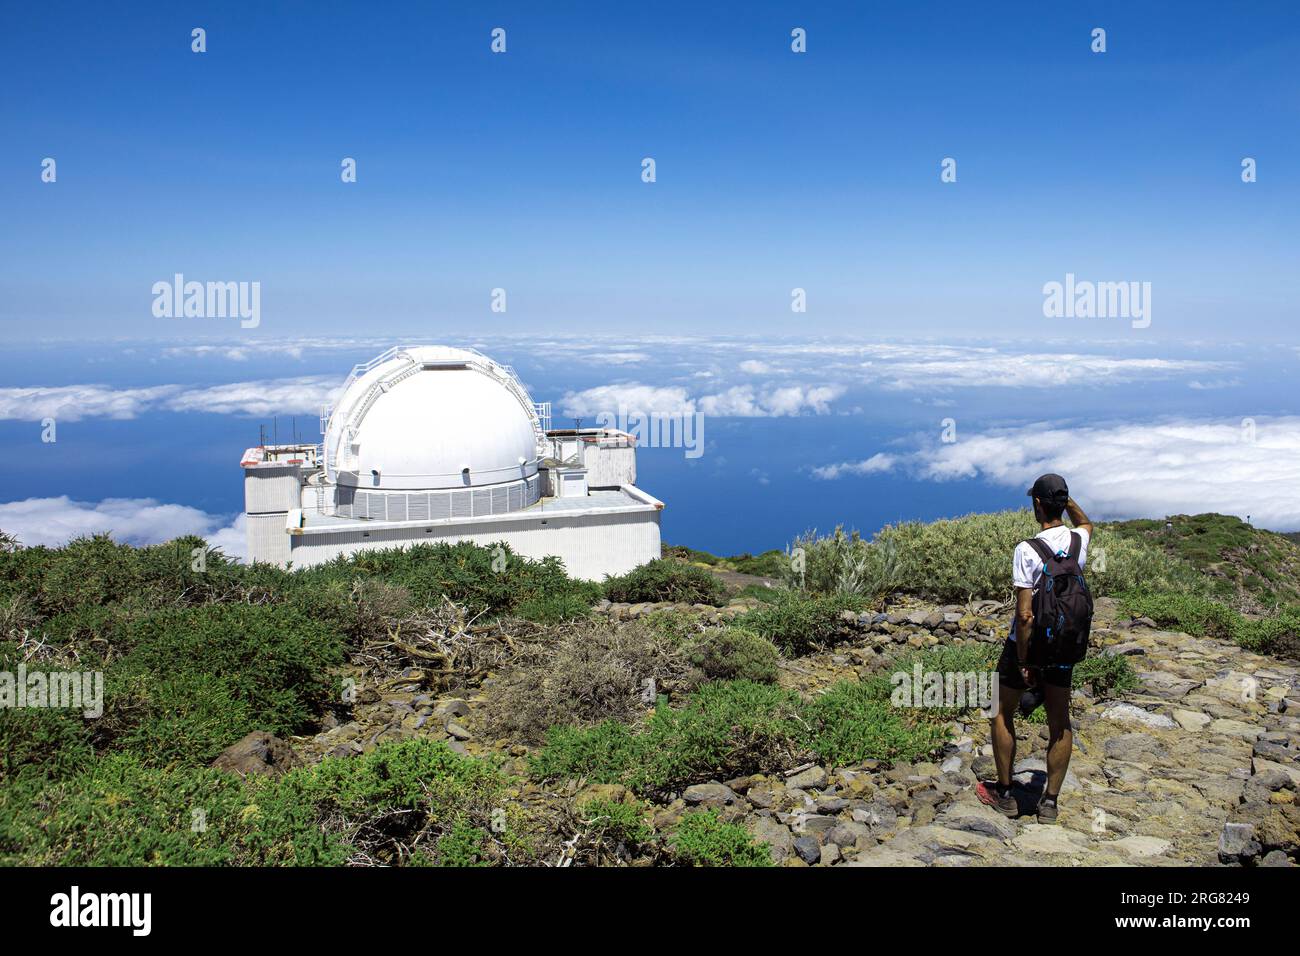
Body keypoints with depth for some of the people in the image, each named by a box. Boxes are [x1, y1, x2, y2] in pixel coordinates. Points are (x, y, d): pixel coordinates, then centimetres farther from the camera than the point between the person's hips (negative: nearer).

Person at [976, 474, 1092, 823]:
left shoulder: (1027, 550, -21)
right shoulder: (1079, 541, -5)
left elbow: (1025, 615, -23)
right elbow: (1085, 523, 25)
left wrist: (1023, 662, -16)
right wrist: (1065, 497, 12)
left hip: (1027, 643, -5)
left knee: (1003, 713, 13)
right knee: (1059, 722, 13)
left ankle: (1004, 794, 21)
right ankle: (1050, 801, 21)